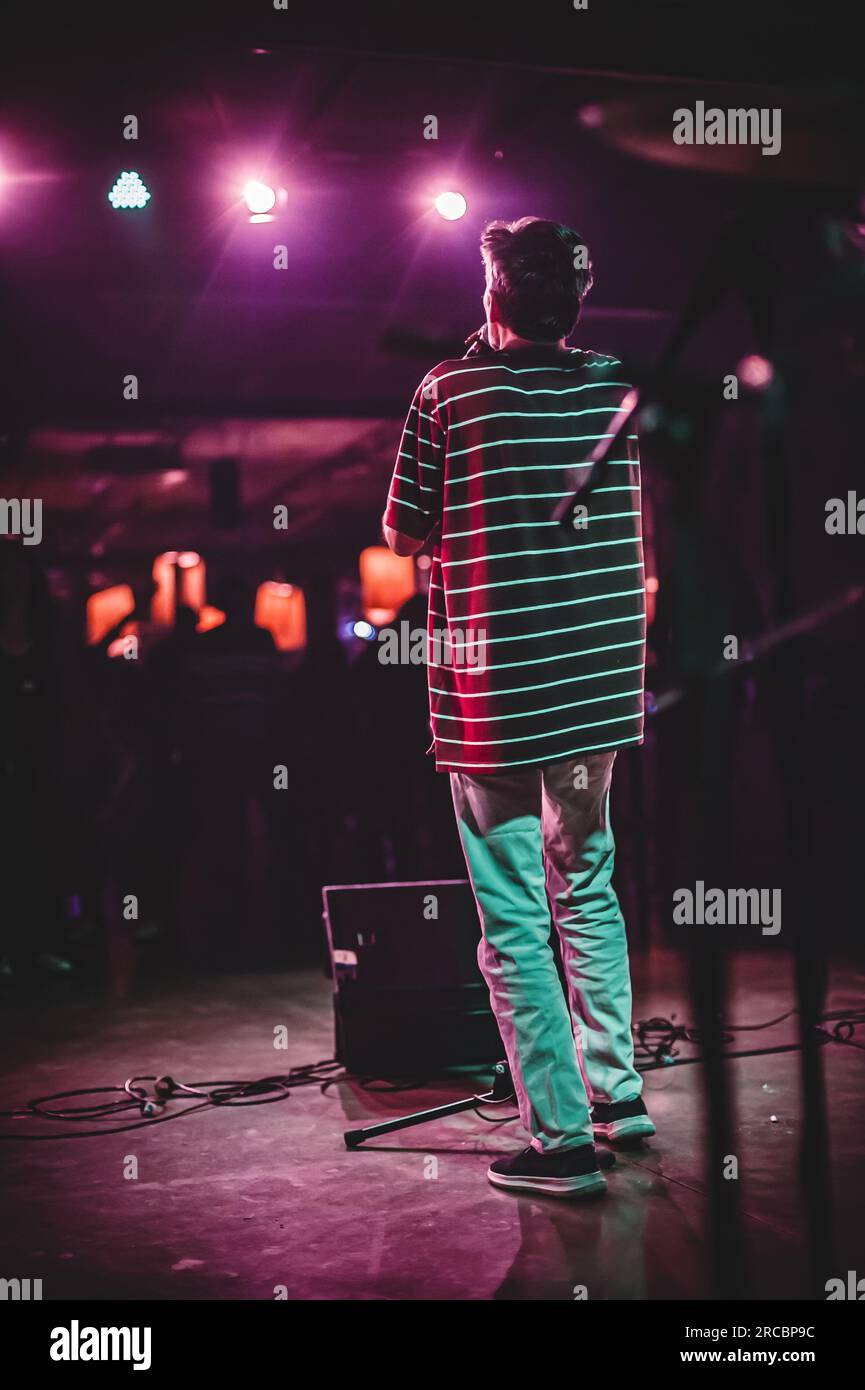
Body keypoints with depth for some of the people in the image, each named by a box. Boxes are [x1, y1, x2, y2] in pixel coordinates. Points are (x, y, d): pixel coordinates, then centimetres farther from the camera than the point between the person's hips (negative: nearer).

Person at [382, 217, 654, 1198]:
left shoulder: (449, 391, -8)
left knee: (515, 920, 2)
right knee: (587, 888, 21)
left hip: (493, 695, -5)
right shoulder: (614, 385, 4)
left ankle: (563, 1139, 4)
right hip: (601, 684, 5)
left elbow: (402, 536, 0)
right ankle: (617, 1093, 29)